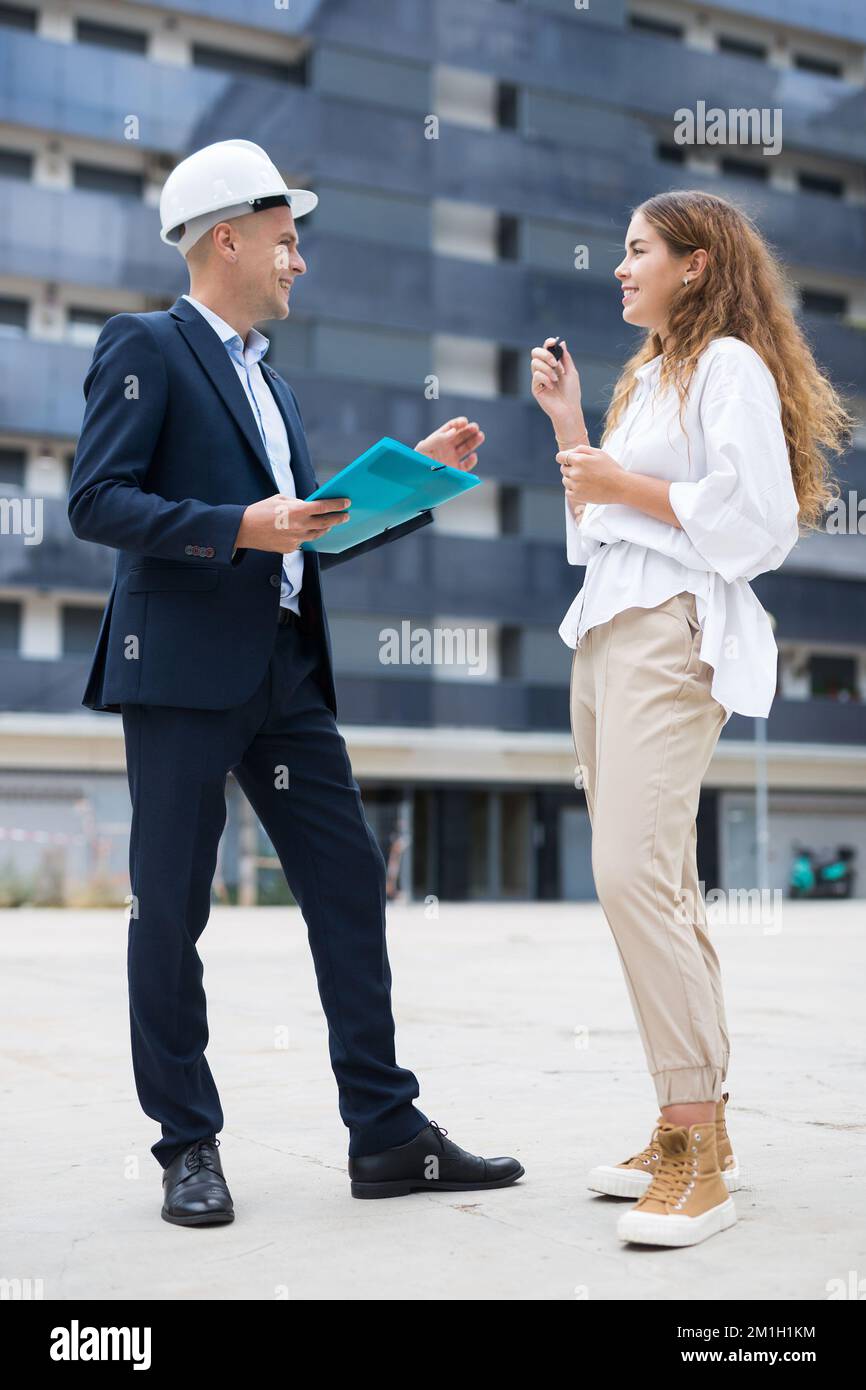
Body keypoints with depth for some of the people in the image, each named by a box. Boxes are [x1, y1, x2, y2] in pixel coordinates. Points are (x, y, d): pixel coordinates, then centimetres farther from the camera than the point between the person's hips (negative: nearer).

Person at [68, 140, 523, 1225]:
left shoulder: (267, 379, 23)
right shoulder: (145, 347, -1)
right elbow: (96, 502, -12)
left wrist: (416, 475, 16)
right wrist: (238, 526, -21)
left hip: (286, 673, 8)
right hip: (182, 670, -8)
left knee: (350, 888, 4)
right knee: (170, 911, 0)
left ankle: (386, 1134, 11)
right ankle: (188, 1147, 13)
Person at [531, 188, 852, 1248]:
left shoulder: (730, 365, -3)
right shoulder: (648, 376, 25)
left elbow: (757, 519, -15)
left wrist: (627, 484, -9)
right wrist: (567, 420, 18)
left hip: (675, 634, -10)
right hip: (606, 629, 10)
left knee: (635, 874, -19)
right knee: (656, 884, 8)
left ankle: (701, 1158, -14)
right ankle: (690, 1130, 15)